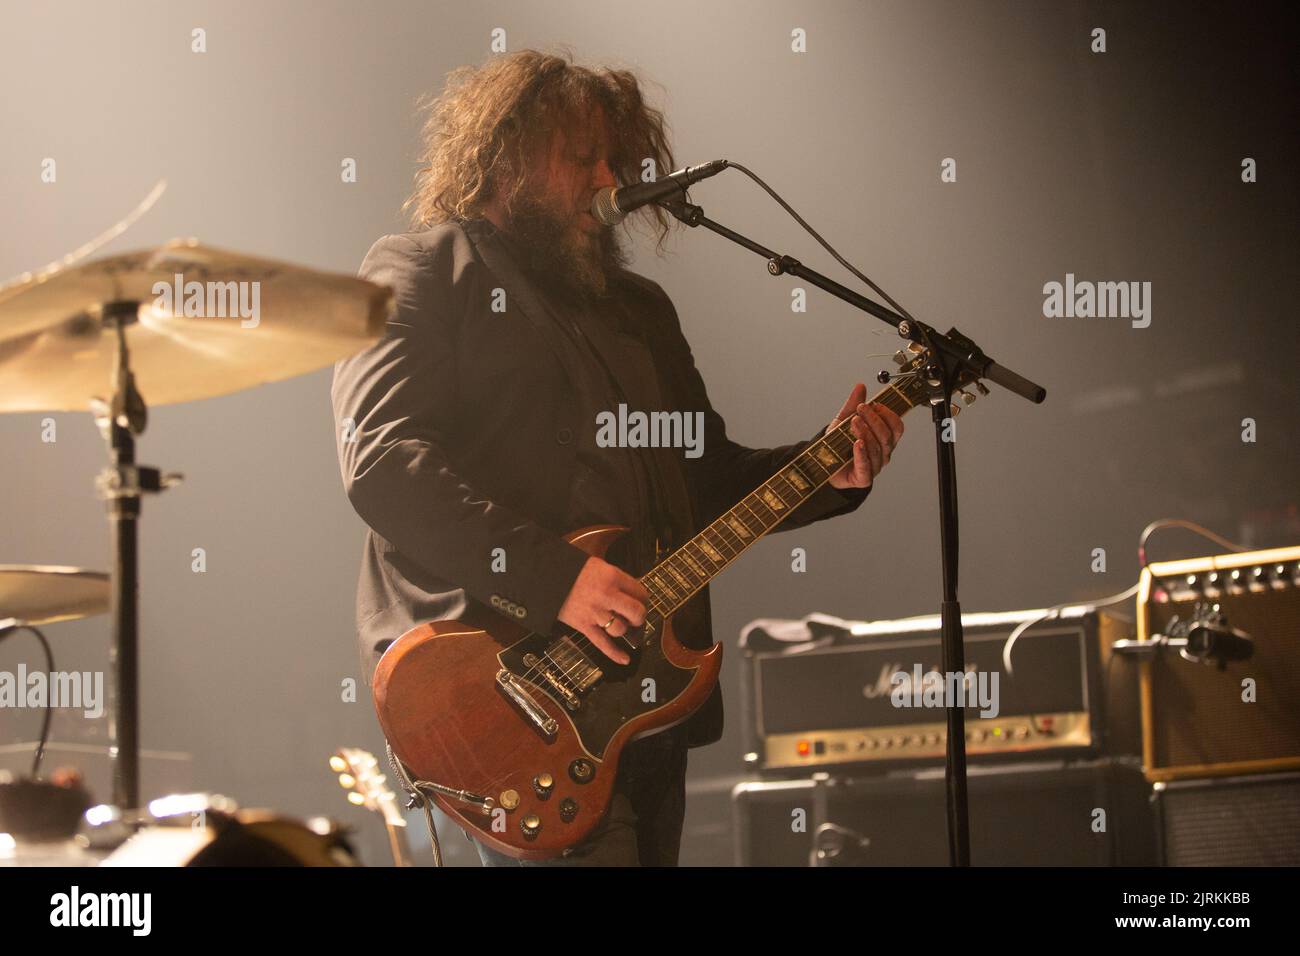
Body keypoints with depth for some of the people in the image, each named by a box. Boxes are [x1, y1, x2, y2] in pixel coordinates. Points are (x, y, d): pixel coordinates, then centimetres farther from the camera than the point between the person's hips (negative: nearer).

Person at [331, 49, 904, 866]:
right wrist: (553, 579, -22)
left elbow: (712, 477, 24)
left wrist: (829, 471, 4)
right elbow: (382, 462, -15)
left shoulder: (638, 306, 24)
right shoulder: (422, 275, -1)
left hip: (650, 696, 8)